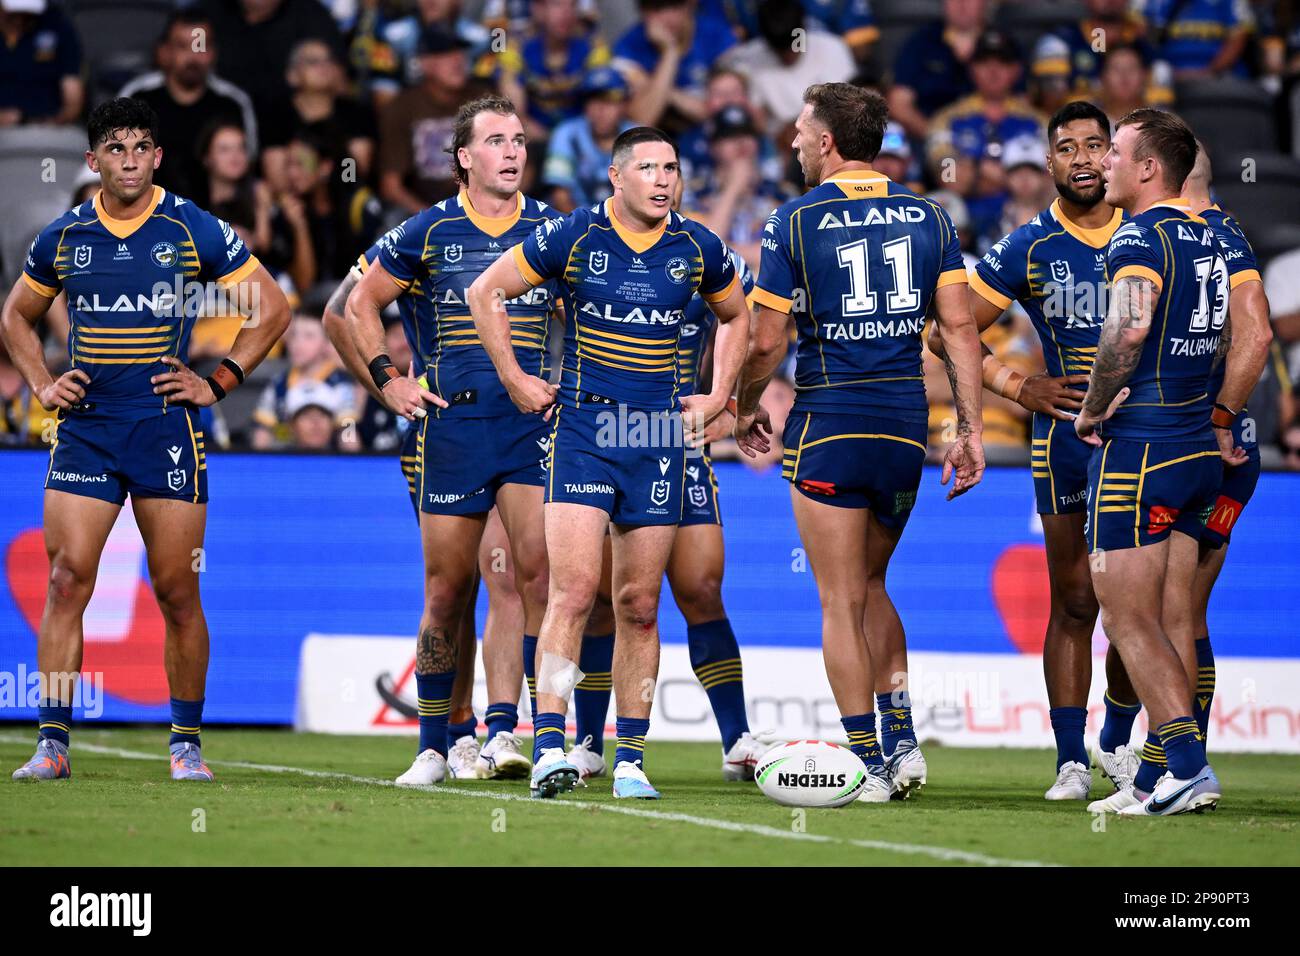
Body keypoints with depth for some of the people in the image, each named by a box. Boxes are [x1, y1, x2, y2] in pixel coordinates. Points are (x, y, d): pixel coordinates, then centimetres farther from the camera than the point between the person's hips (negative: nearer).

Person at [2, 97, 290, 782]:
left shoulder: (194, 230, 0)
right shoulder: (64, 237, 7)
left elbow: (272, 309, 6)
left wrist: (218, 383, 0)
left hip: (168, 427, -2)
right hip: (85, 427, 2)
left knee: (177, 593, 0)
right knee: (67, 580, -7)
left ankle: (186, 744, 13)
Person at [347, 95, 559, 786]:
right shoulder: (429, 231, 4)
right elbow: (361, 304, 13)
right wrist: (387, 381, 5)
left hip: (534, 419, 1)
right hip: (452, 424, 0)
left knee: (538, 569, -14)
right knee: (447, 587, 2)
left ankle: (504, 725, -10)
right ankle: (434, 746, 11)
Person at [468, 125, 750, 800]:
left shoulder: (699, 249, 4)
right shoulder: (572, 237, -5)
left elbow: (735, 316, 24)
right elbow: (485, 292, 5)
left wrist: (717, 399, 14)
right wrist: (514, 379, 1)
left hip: (661, 437, 3)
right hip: (582, 428, -3)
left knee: (639, 604, 5)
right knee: (575, 587, -15)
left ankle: (630, 760, 10)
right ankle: (550, 747, -17)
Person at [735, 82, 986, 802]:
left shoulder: (796, 222, -6)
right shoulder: (928, 217, 5)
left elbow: (766, 341, -6)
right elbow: (959, 326, 0)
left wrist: (745, 411, 11)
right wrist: (970, 428, 3)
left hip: (829, 425, -5)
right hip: (905, 425, 5)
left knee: (840, 602, 1)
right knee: (869, 586, 20)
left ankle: (866, 763, -1)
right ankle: (903, 740, 10)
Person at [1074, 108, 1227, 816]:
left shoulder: (1141, 236, -14)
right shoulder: (1207, 239, 14)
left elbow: (1128, 330, -29)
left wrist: (1091, 411, -17)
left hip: (1138, 451, -9)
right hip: (1198, 449, 9)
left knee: (1129, 621, -5)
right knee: (1171, 621, 10)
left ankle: (1187, 766, -13)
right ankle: (1161, 780, 11)